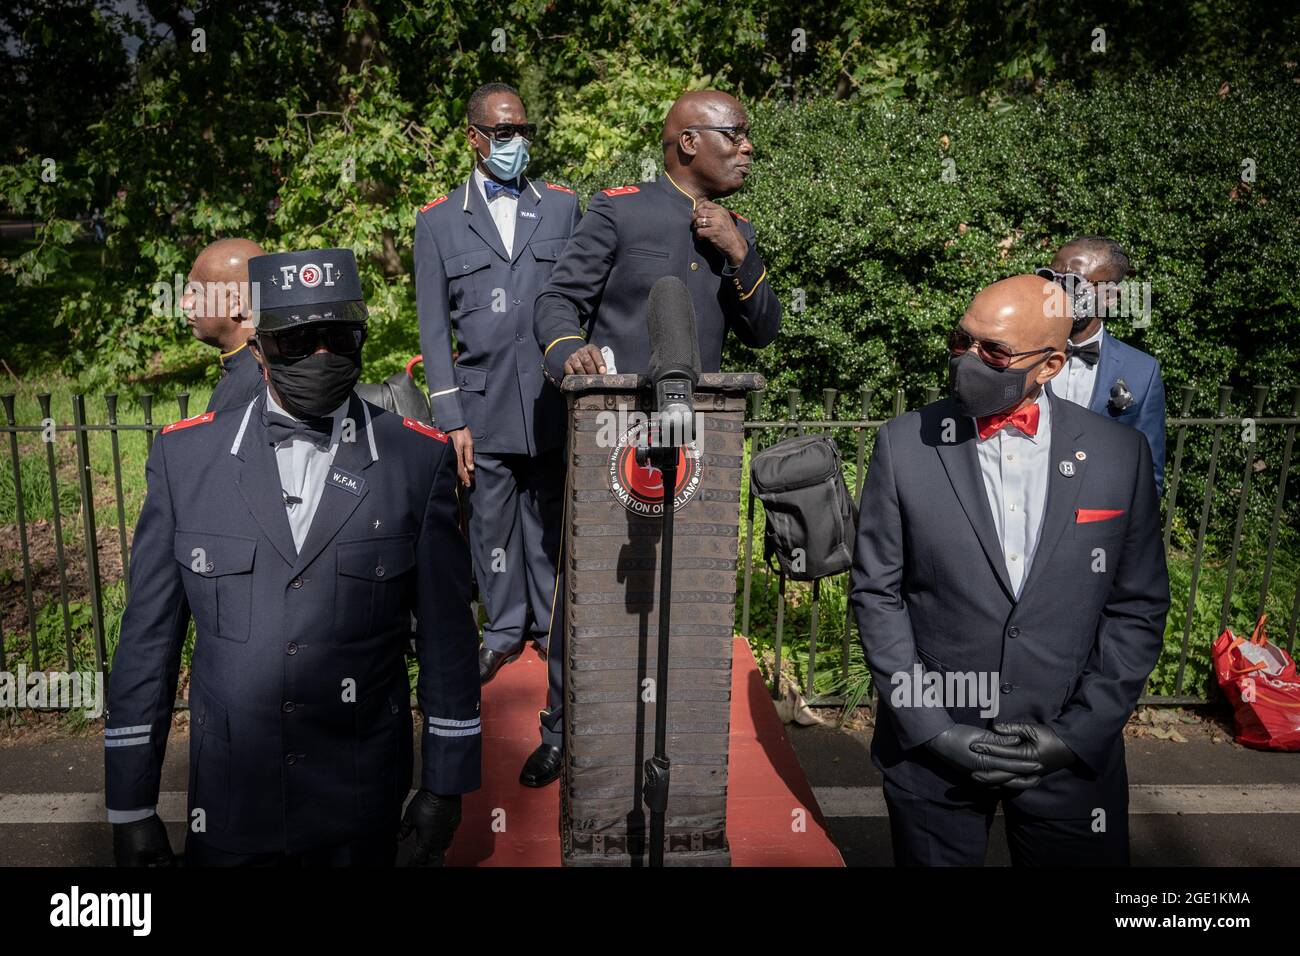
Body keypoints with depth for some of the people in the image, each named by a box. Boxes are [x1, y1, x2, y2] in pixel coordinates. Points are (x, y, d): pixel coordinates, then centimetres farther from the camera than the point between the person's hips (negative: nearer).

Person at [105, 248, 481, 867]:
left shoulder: (421, 460, -7)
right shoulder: (185, 456, -4)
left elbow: (445, 634, -3)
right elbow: (148, 635, 0)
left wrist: (446, 785, 0)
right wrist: (130, 805, 2)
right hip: (225, 809, 1)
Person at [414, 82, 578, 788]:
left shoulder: (563, 207, 9)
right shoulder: (438, 222, 8)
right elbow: (434, 327, 5)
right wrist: (451, 418, -1)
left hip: (555, 399, 0)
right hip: (484, 403, 1)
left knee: (552, 529, 4)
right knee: (492, 527, 9)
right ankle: (506, 630, 32)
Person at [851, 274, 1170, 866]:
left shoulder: (1119, 454, -4)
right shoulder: (904, 445, -7)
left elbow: (1139, 607, 1)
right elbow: (876, 594, -4)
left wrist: (1079, 732, -6)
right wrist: (930, 729, -9)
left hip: (1072, 751, 1)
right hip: (931, 750, 0)